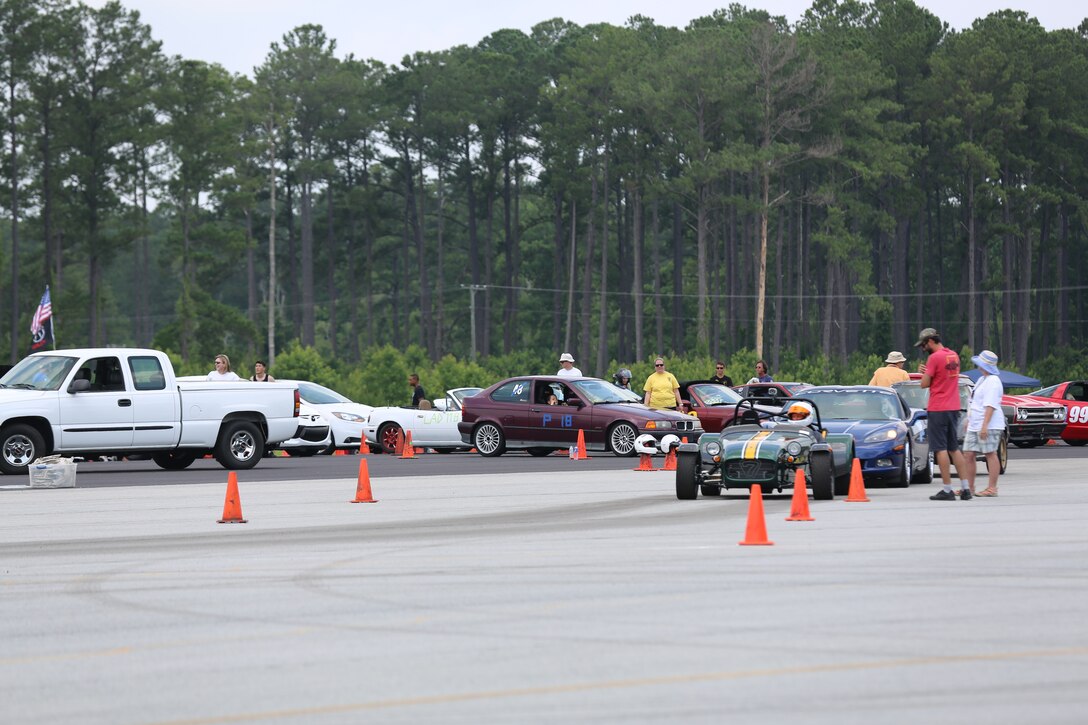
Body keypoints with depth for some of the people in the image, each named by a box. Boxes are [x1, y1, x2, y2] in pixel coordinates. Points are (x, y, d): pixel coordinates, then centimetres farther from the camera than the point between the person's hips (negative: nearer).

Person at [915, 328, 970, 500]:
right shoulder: (954, 355, 11)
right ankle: (965, 488, 10)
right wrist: (928, 372, 11)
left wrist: (924, 374, 6)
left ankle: (947, 489, -8)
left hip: (938, 409, -8)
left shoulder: (934, 358, -14)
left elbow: (924, 384, -14)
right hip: (954, 408, 8)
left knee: (940, 449, -4)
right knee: (954, 448, 14)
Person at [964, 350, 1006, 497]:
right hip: (975, 426, 10)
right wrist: (969, 420, 25)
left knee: (990, 455, -6)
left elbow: (990, 406, -22)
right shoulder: (982, 380, 19)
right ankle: (969, 487, 14)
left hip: (989, 427, -10)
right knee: (968, 455, 8)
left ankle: (992, 488, -4)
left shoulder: (993, 382, -14)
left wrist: (984, 425, -27)